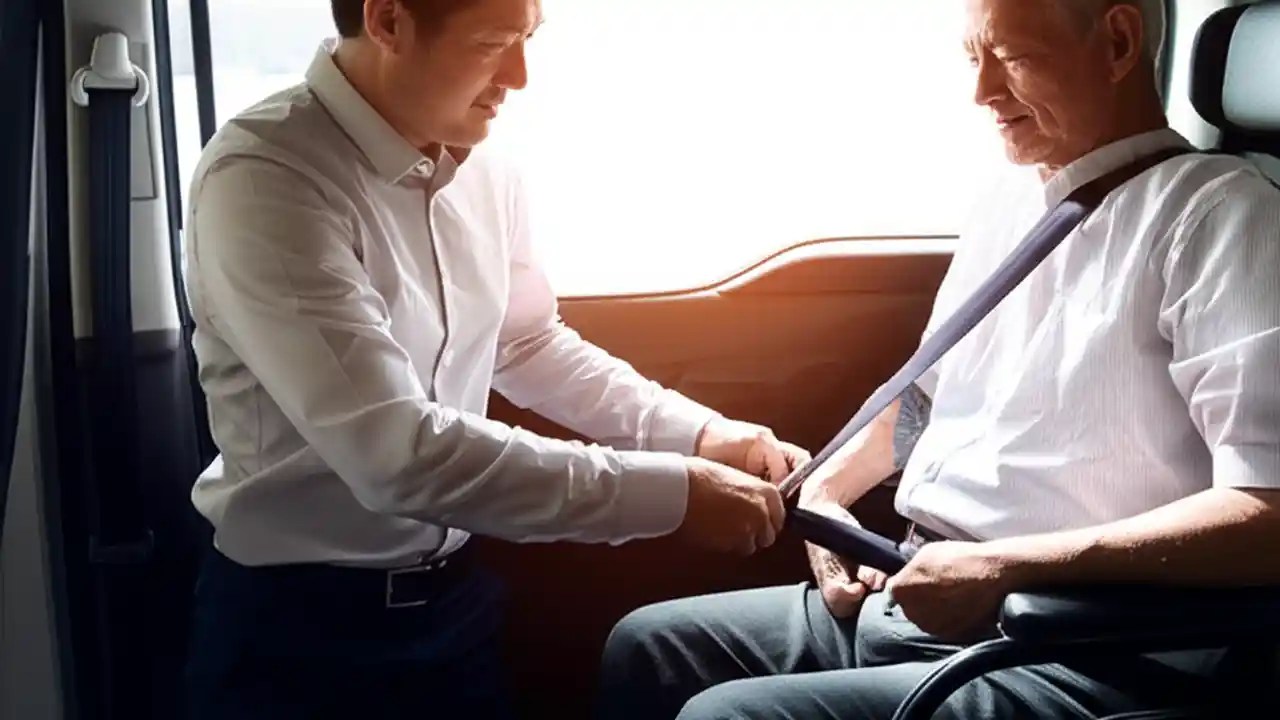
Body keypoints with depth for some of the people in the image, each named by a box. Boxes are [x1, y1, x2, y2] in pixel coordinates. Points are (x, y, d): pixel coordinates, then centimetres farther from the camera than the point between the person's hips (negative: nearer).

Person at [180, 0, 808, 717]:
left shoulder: (484, 171, -4)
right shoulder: (262, 181, -24)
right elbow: (400, 454, -30)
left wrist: (700, 434, -1)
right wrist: (671, 492, -26)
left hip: (454, 595, 6)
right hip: (300, 622, -5)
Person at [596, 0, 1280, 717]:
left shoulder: (1216, 211, -13)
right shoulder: (1014, 197, 13)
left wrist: (1005, 567, -25)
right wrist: (826, 489, 11)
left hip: (1065, 658, -8)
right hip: (907, 596, 8)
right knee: (647, 645, 7)